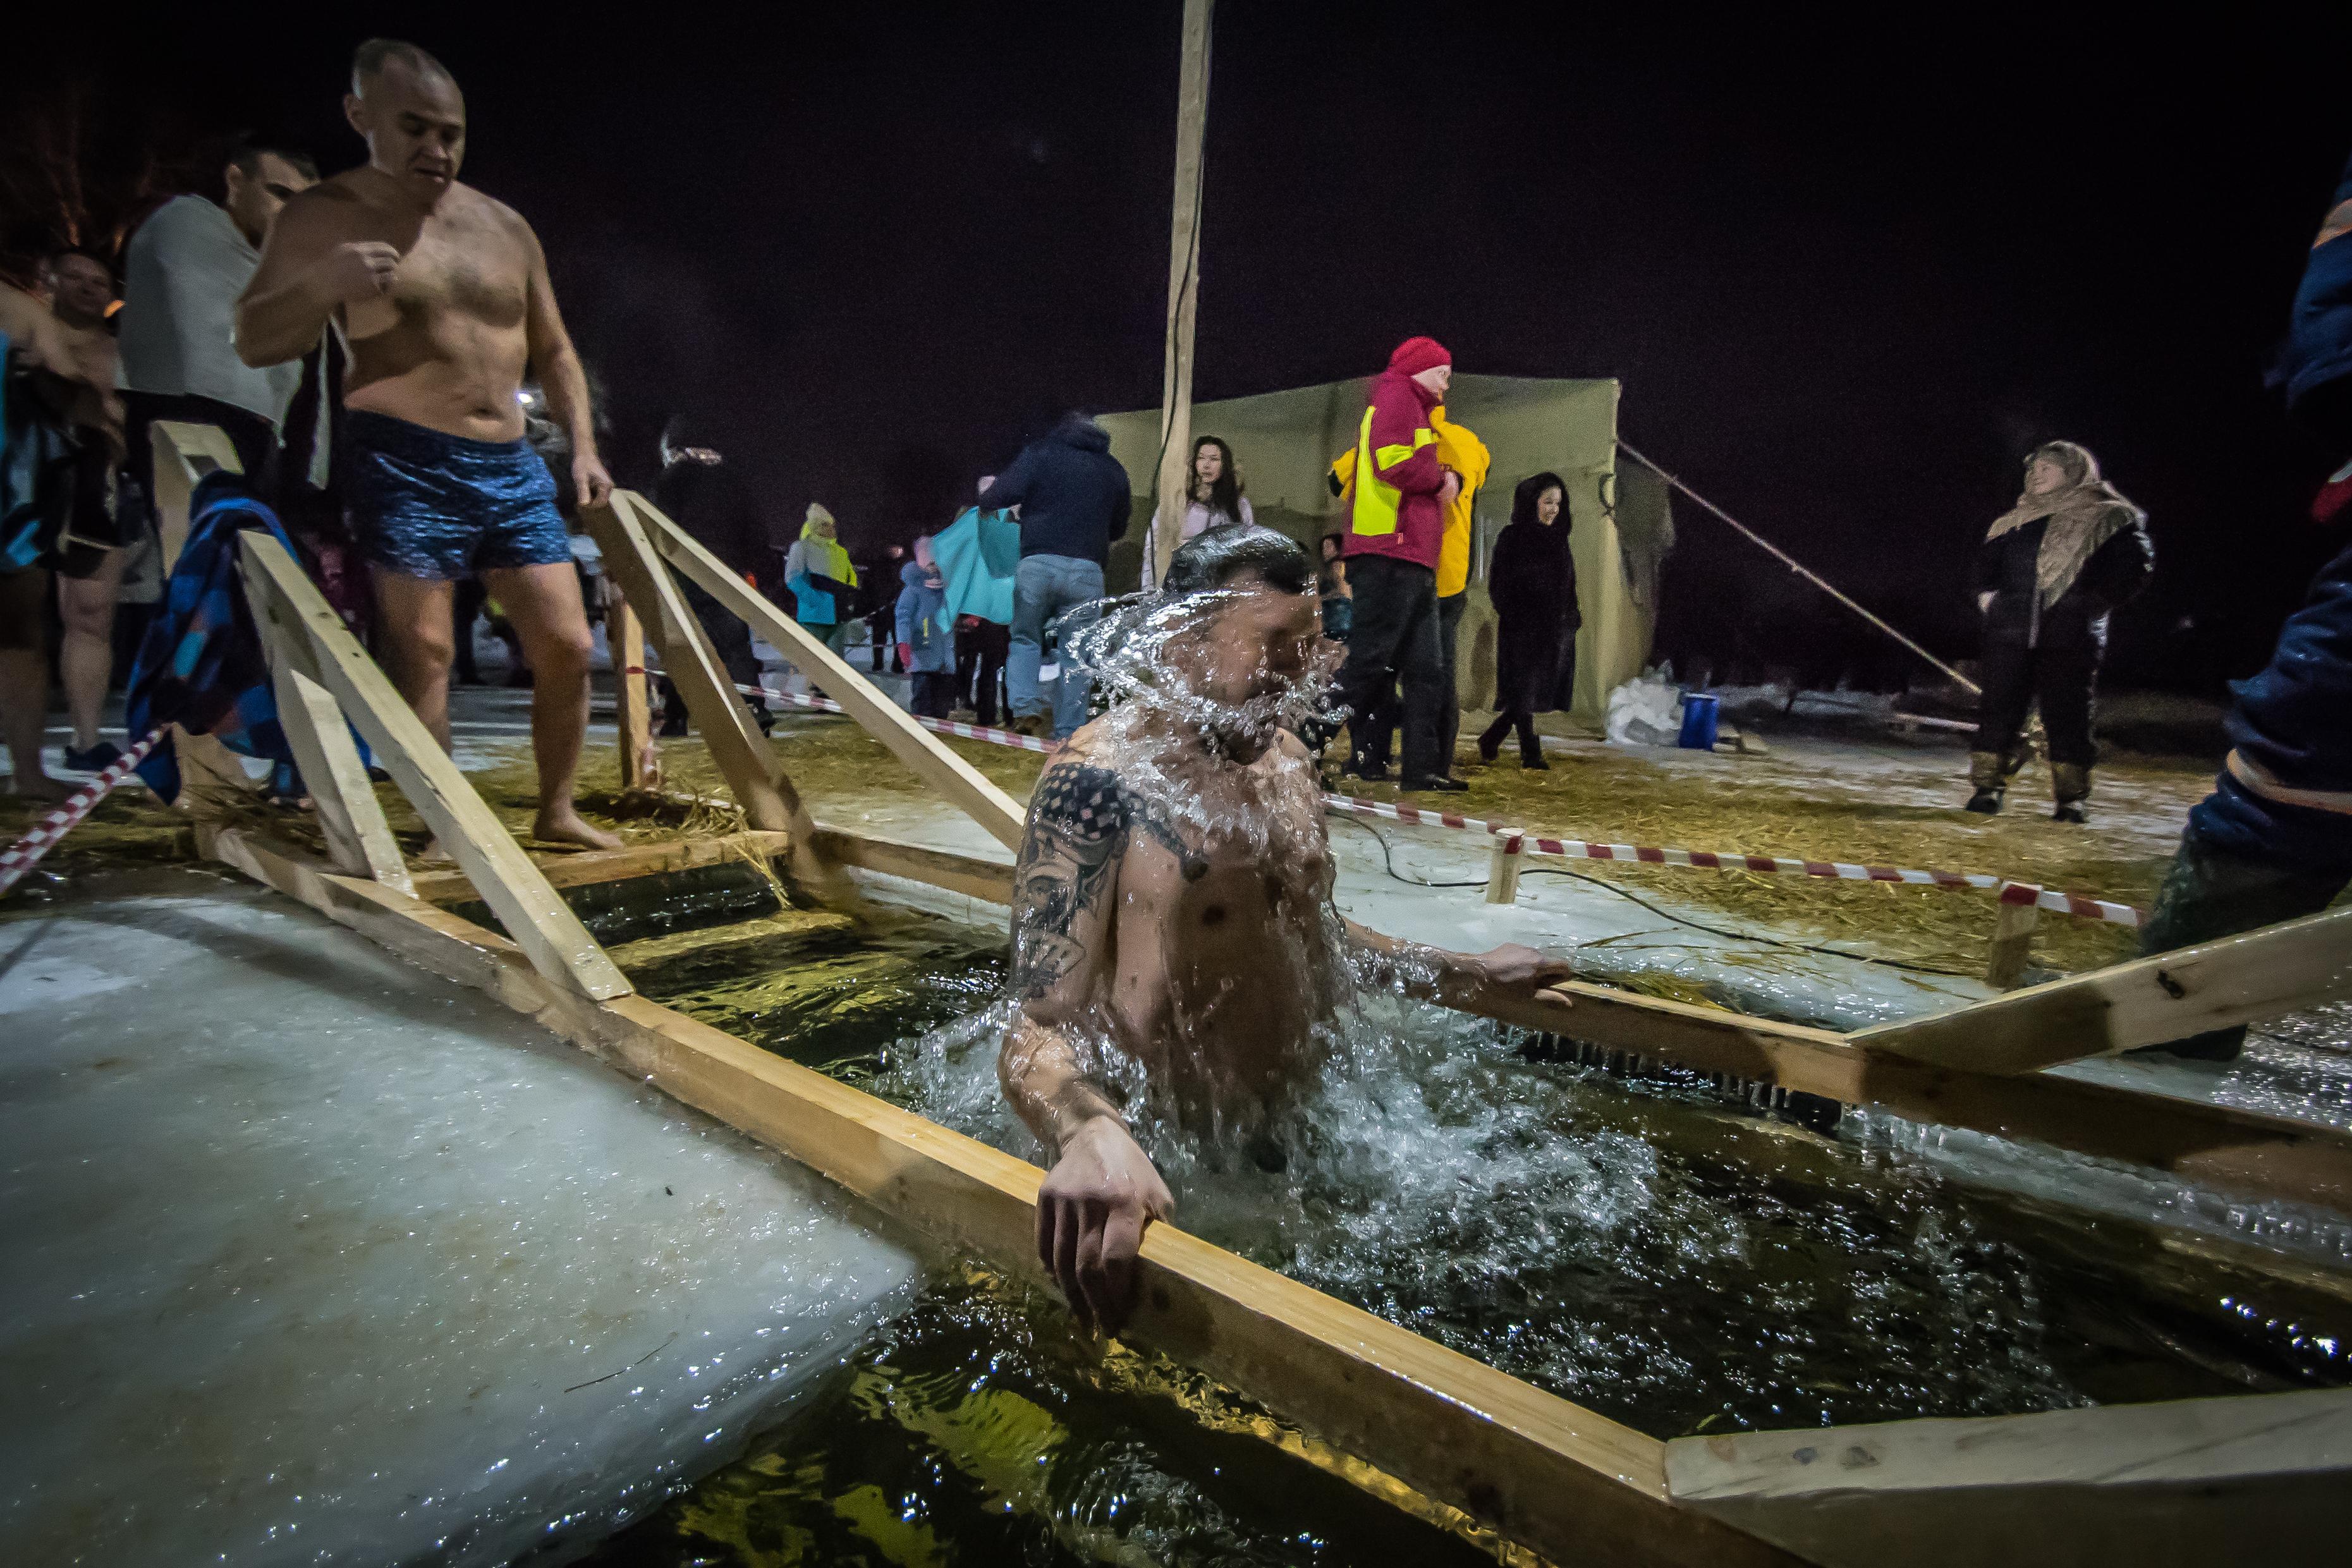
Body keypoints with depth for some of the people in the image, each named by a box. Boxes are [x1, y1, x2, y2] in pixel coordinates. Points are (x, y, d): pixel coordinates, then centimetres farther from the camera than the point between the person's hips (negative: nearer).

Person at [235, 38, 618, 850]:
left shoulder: (505, 226, 15)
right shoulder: (323, 217, 3)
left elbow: (554, 350, 21)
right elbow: (253, 343, 0)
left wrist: (582, 446, 7)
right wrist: (321, 283, -20)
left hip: (512, 464, 4)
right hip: (405, 463, -4)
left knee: (566, 645, -1)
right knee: (423, 653, -8)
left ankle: (556, 811, 14)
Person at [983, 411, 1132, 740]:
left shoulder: (1040, 453, 8)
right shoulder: (1114, 469, 18)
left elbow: (996, 498, -1)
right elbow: (1118, 527, 27)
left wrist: (986, 492, 22)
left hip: (1038, 563, -2)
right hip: (1087, 571, 2)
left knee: (1025, 639, 15)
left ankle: (1026, 706, -4)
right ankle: (1068, 732, 4)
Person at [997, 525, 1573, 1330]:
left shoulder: (1284, 758, 4)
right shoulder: (1101, 780, -21)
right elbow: (1039, 1029, -26)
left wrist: (1468, 972, 24)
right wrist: (1093, 1135, -48)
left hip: (1305, 1137, 6)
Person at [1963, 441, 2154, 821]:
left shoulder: (2105, 517, 3)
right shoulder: (2014, 521, 16)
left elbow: (2135, 565, -3)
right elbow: (1987, 558, 28)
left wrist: (2093, 602, -11)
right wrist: (1986, 591, 11)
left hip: (2070, 635, -3)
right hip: (2010, 630, 4)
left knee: (2067, 712, -1)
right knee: (1999, 706, 0)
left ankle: (2072, 798, 7)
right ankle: (1988, 786, 5)